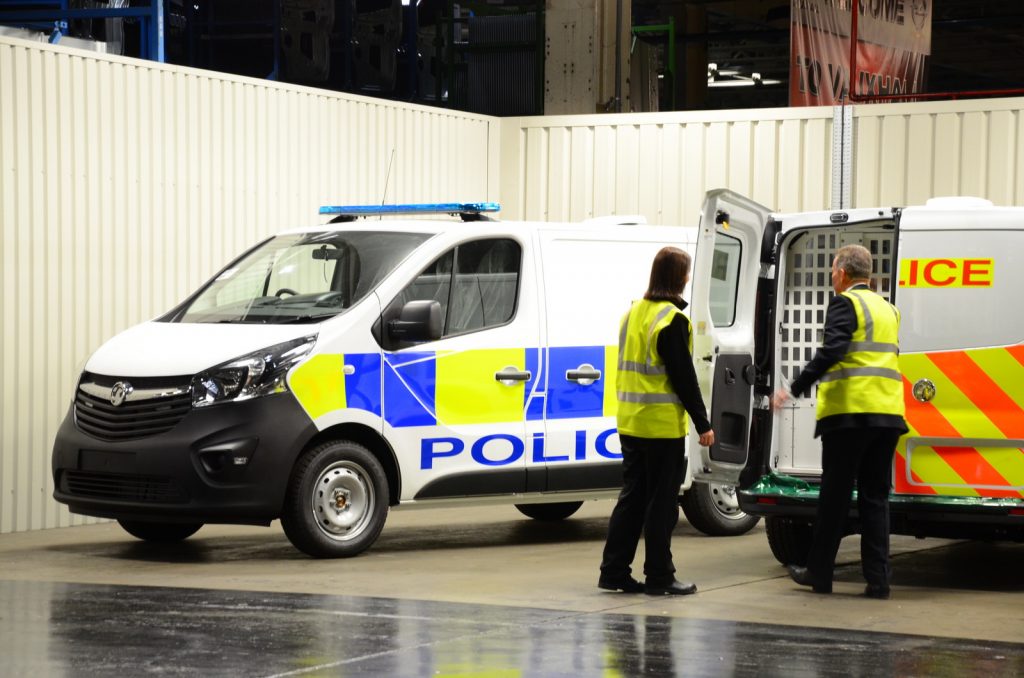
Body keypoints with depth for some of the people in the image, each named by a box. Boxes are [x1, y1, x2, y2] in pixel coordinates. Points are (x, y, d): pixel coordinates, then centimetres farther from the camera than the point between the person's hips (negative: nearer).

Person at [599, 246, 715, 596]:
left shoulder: (634, 313, 11)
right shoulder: (671, 320, -14)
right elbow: (684, 377, -15)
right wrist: (703, 424, -10)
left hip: (631, 422, 8)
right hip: (663, 425, -8)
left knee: (633, 496, 13)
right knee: (662, 501, -1)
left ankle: (614, 571, 13)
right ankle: (659, 576, 3)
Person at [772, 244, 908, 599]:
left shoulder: (845, 303, -5)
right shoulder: (888, 309, 19)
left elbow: (832, 350, -19)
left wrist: (795, 388, -19)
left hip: (849, 412, -6)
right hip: (888, 413, 6)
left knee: (834, 497, 2)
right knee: (875, 498, 7)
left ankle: (819, 573, 10)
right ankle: (877, 579, 3)